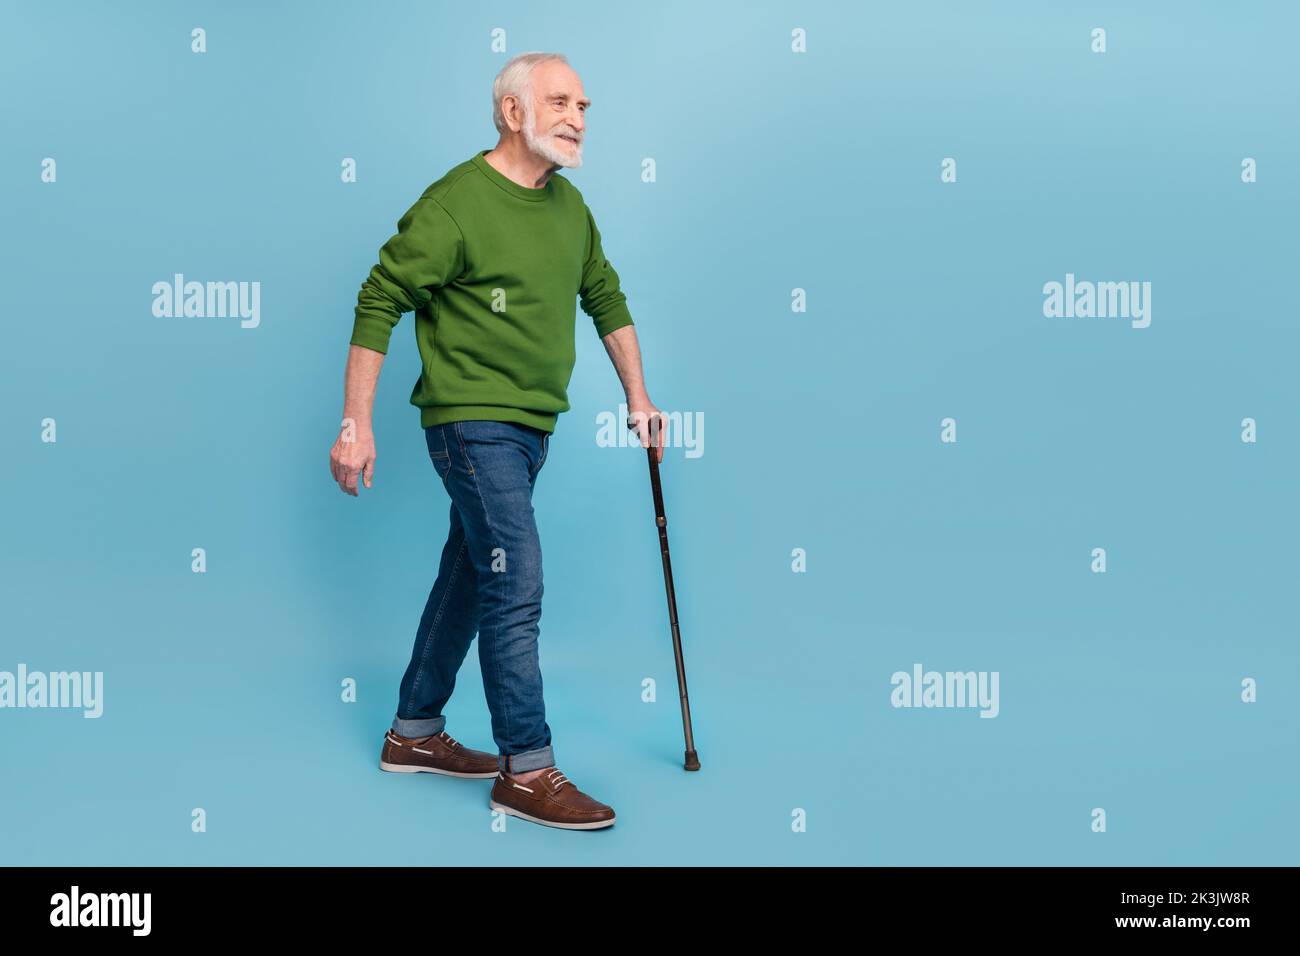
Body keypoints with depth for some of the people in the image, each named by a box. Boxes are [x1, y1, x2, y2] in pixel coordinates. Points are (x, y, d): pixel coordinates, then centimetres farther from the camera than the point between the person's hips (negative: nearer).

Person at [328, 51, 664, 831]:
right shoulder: (456, 203, -14)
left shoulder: (569, 205, 9)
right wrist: (357, 424, -15)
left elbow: (606, 298, 21)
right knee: (517, 587, -9)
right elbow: (378, 304, -13)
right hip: (473, 421, -8)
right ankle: (527, 770, 1)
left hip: (532, 427, 8)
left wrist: (638, 395, 18)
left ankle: (415, 734, 29)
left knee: (470, 578, 15)